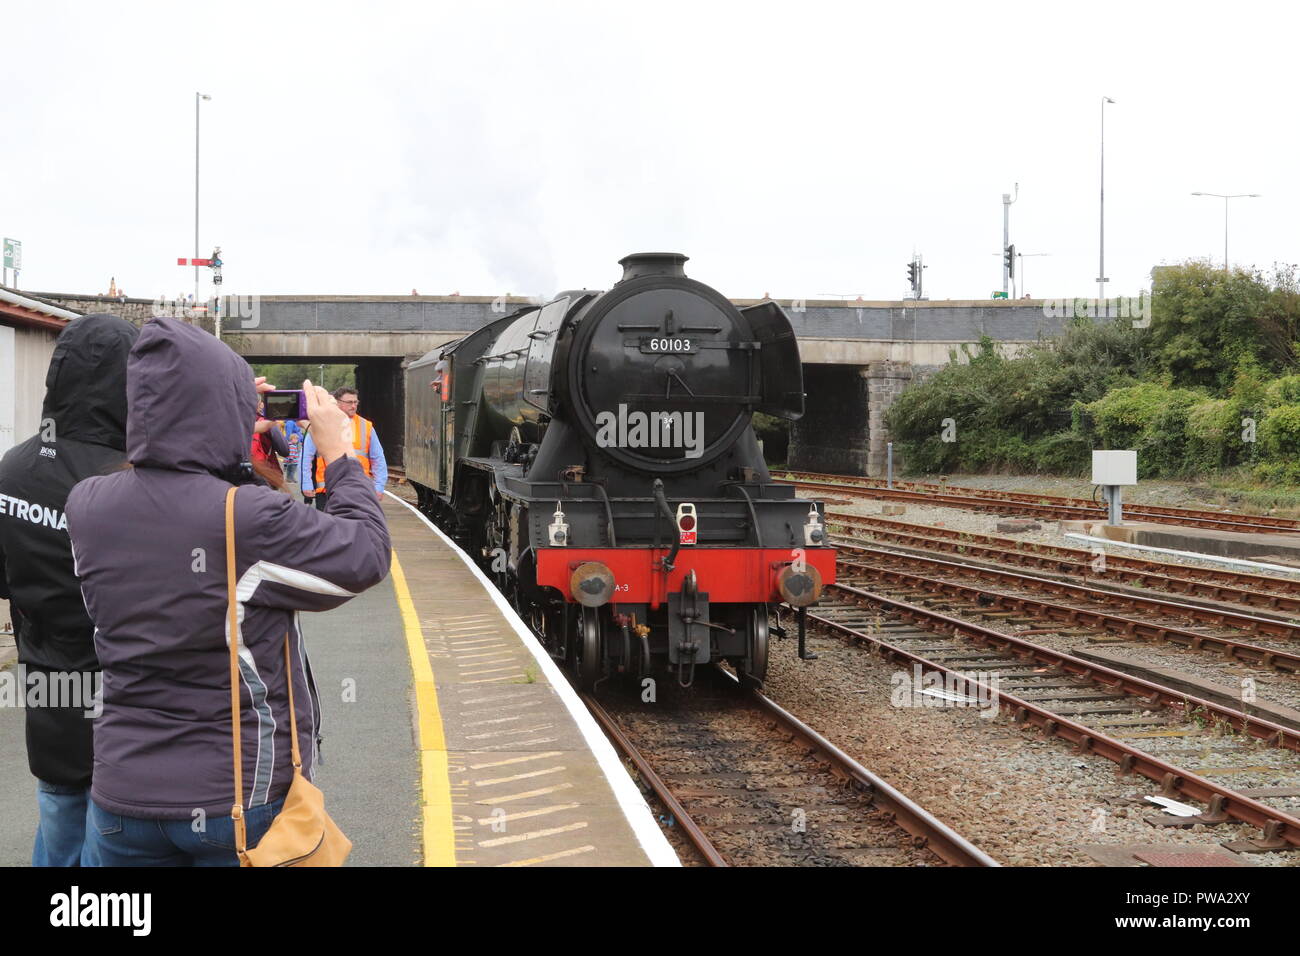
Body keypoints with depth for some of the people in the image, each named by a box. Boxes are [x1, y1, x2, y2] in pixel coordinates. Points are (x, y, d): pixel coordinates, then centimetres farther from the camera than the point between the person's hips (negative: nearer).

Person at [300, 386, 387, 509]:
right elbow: (306, 457, 3)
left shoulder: (366, 426, 8)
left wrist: (379, 486, 4)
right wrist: (306, 485, -2)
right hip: (327, 492, -2)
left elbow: (378, 459, 11)